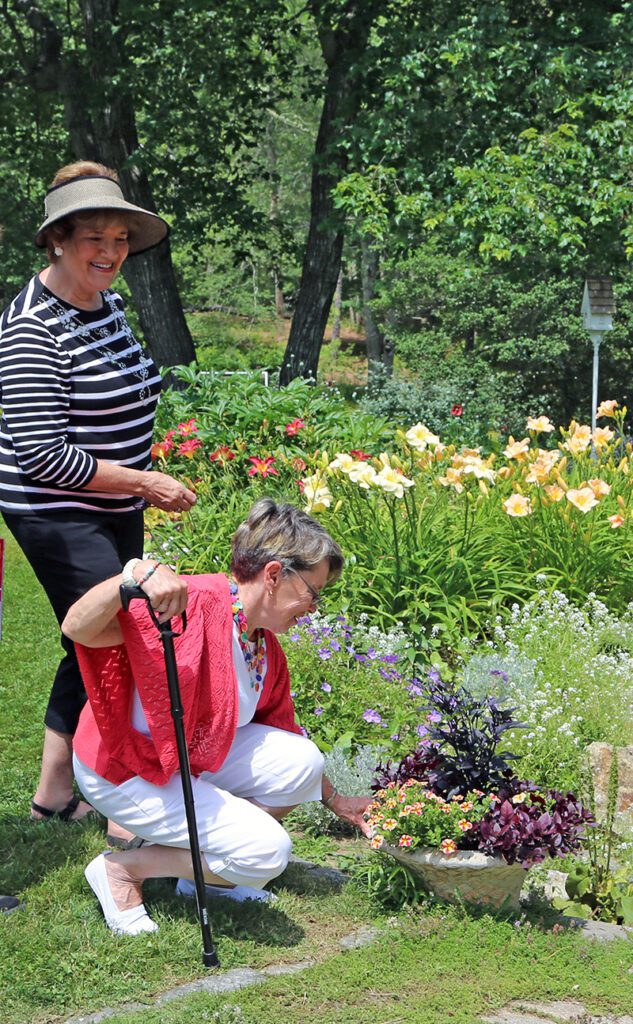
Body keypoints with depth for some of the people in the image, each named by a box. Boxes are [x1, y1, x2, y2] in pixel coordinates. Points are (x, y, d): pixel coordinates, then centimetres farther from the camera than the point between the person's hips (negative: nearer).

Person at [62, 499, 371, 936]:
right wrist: (137, 575, -53)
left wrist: (335, 800, 23)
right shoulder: (196, 604, -27)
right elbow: (77, 629, -37)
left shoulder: (267, 647, 3)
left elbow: (282, 732, 19)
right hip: (124, 770, -9)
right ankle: (123, 867, -2)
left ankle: (203, 865, 7)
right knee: (267, 850, -19)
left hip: (195, 759, 9)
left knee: (302, 762, -11)